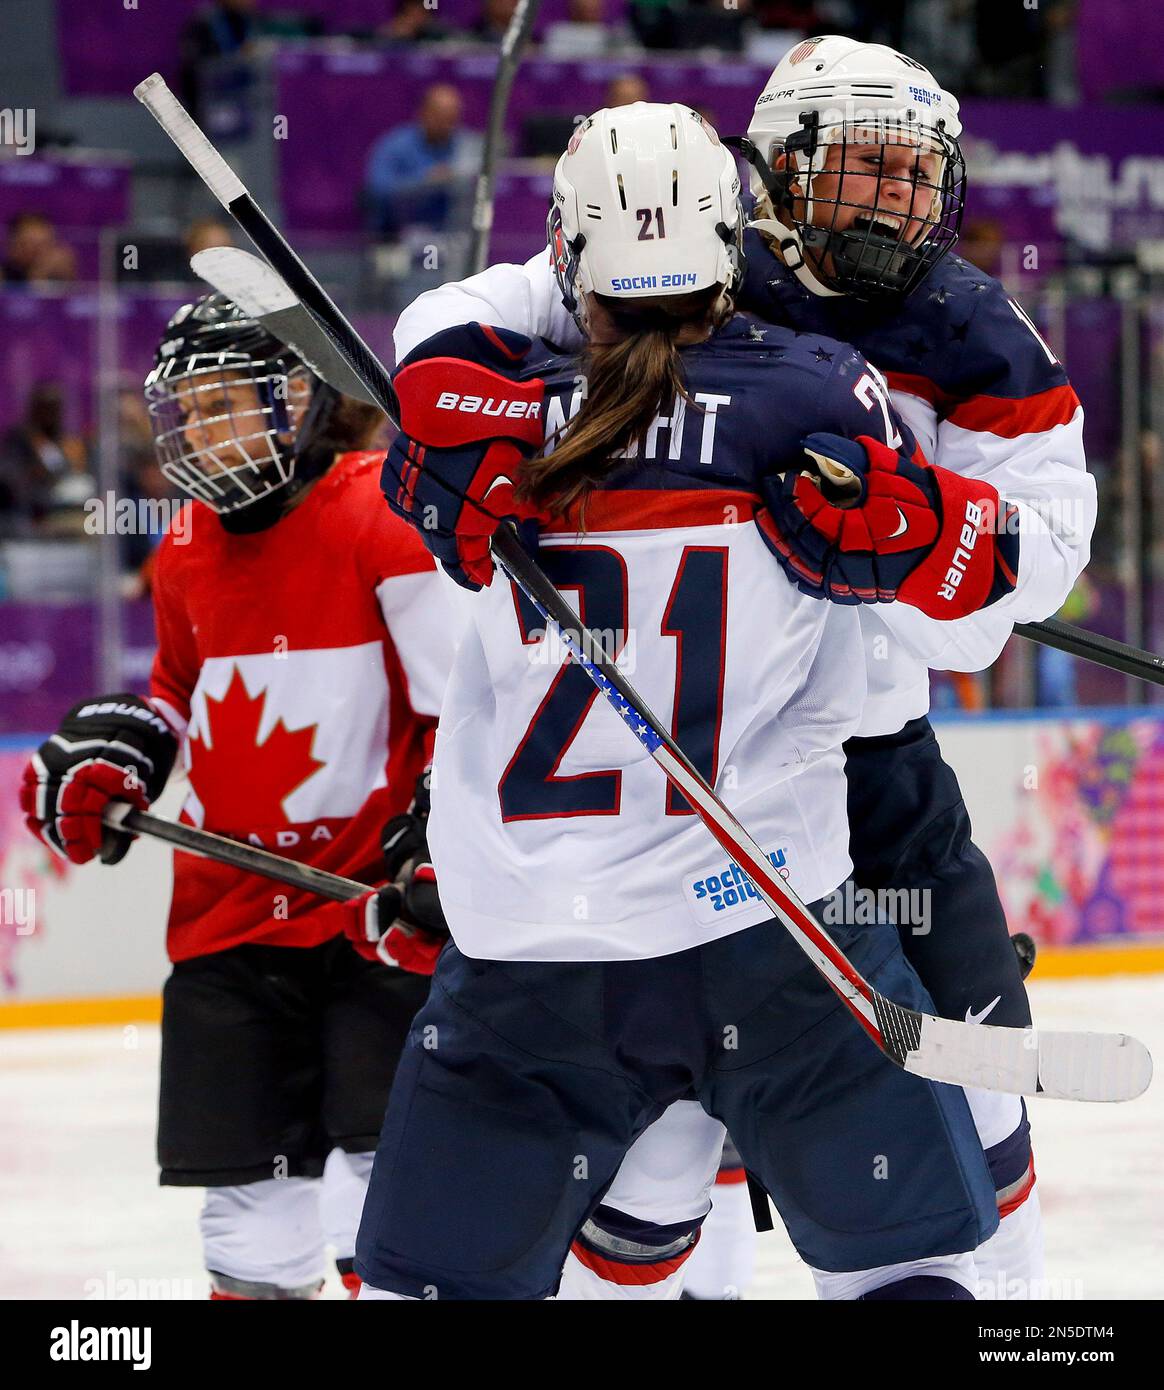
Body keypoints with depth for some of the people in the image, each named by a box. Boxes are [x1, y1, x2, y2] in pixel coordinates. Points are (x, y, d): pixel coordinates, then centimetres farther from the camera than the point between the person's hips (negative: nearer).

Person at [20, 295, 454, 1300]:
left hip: (375, 904, -7)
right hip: (232, 905, 7)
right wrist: (112, 754, 11)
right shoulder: (189, 549, 11)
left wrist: (440, 849, -19)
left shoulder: (389, 516, -12)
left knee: (381, 1157, -11)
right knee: (247, 1174, 9)